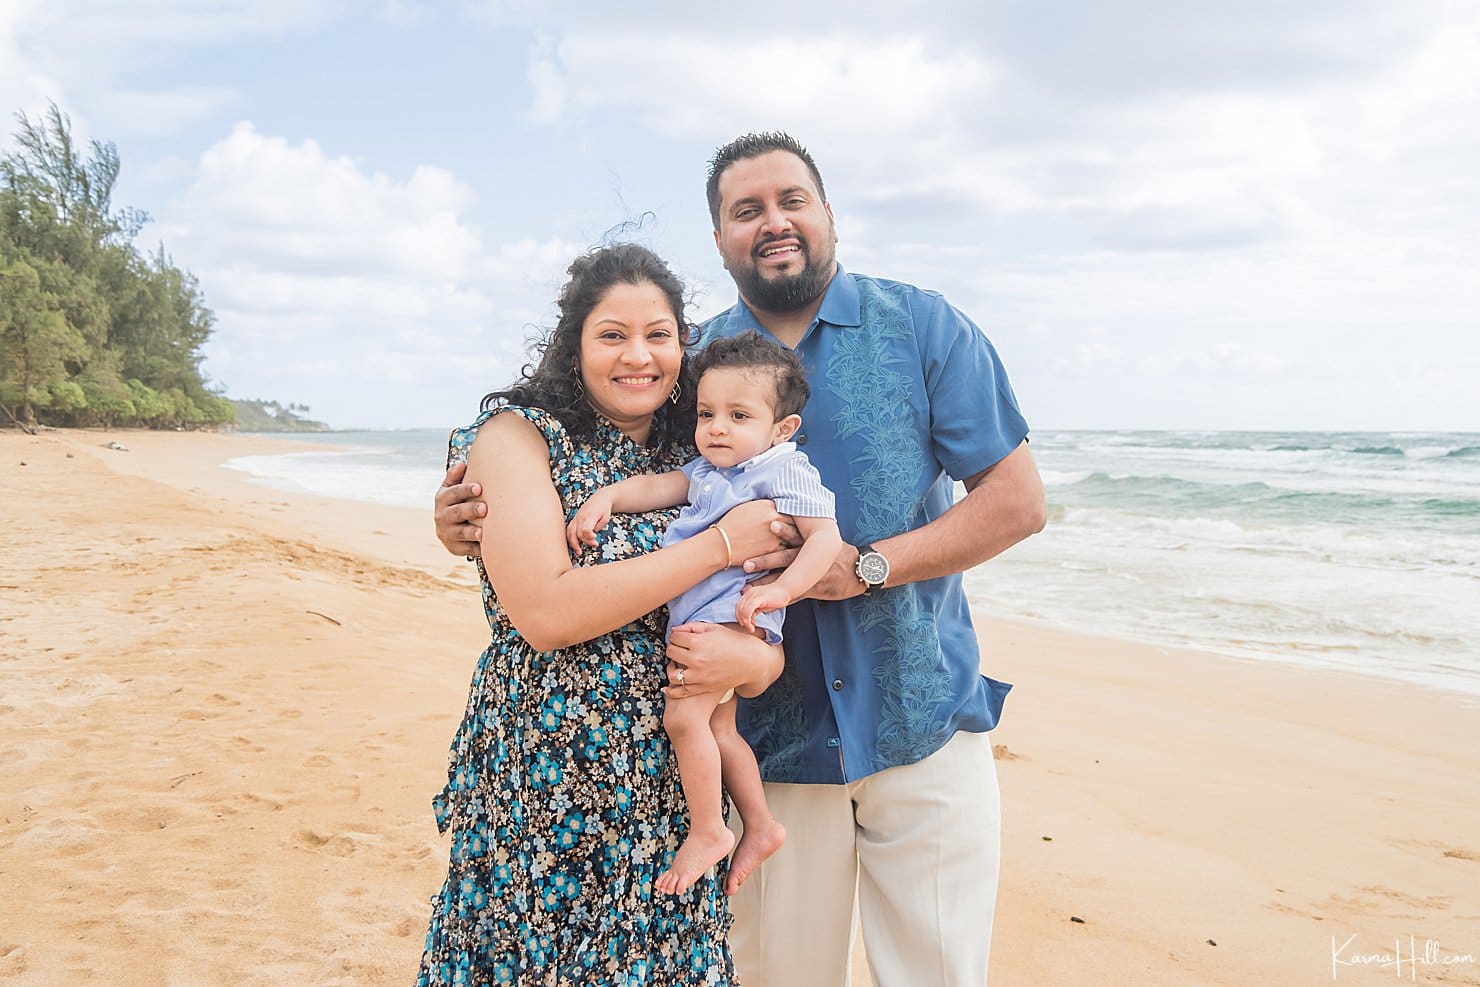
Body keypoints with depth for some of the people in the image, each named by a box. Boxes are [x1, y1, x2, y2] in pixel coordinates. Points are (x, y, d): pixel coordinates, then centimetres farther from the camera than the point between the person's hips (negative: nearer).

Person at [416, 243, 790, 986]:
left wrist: (763, 653, -14)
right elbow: (545, 611, -19)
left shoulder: (697, 454, 9)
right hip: (546, 787, -4)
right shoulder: (517, 435, -7)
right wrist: (720, 544, -17)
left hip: (672, 791, 5)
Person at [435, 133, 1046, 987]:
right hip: (770, 739, 2)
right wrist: (483, 522, -9)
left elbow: (1018, 500, -5)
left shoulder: (920, 326, -2)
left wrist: (870, 564, -17)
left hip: (925, 726, -1)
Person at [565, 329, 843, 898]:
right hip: (695, 620, 9)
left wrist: (780, 589, -28)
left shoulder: (785, 472, -10)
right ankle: (760, 826, 27)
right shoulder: (706, 472, 16)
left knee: (685, 717, -16)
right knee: (719, 729, 13)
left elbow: (826, 537, -17)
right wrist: (605, 497, -1)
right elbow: (657, 487, 16)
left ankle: (707, 831, -1)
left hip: (733, 614, -9)